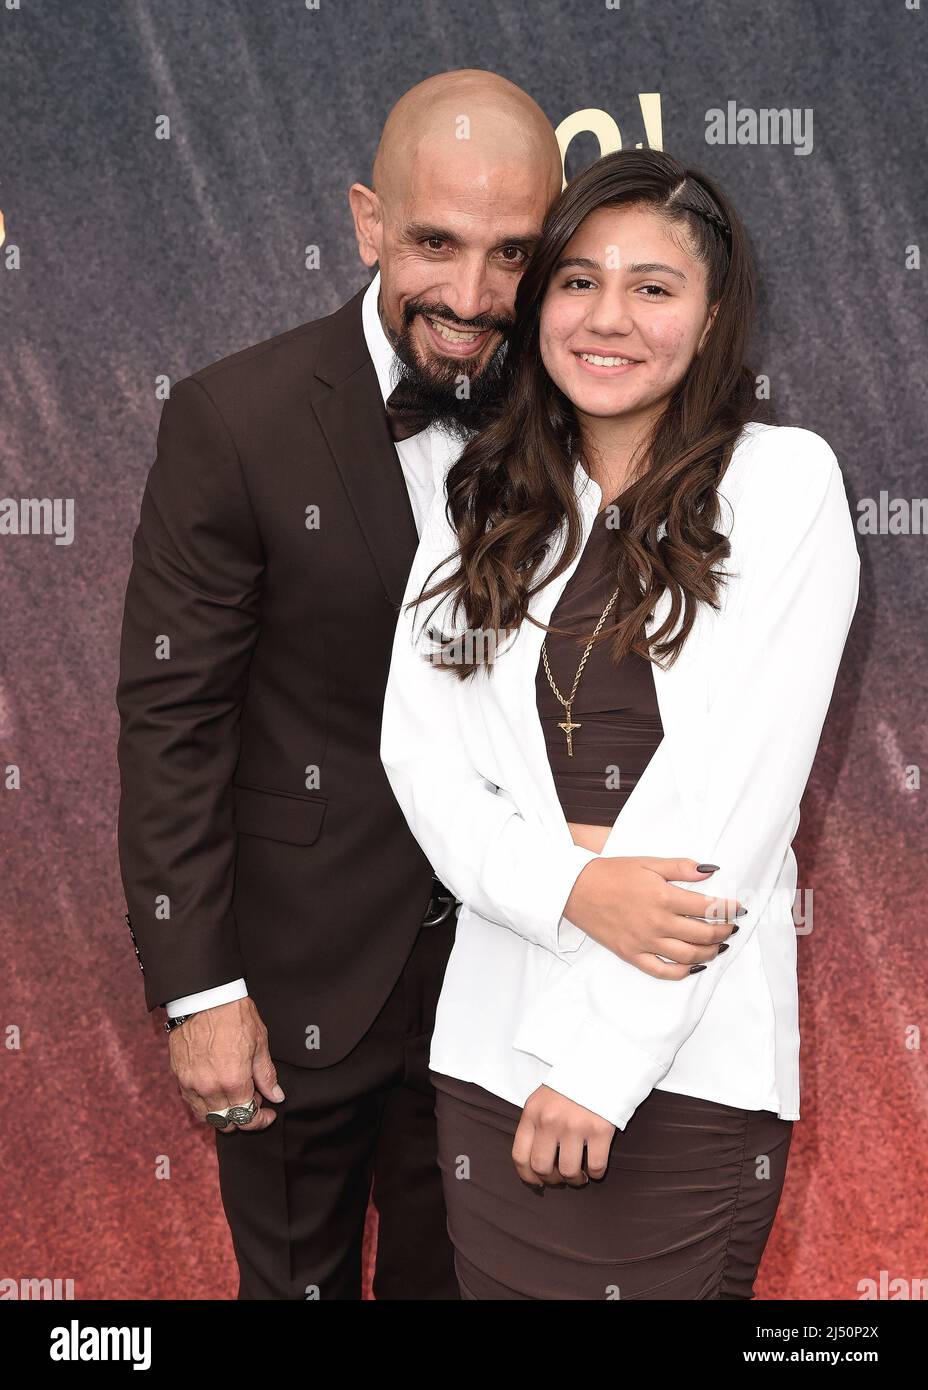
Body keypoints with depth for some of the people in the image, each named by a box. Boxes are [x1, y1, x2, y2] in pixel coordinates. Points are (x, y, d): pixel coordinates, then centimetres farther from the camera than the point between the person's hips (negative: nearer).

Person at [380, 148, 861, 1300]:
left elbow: (742, 783, -10)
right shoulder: (479, 500, 9)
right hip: (493, 1029, 3)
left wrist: (599, 1058, -12)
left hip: (696, 1049, -3)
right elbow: (417, 747, 3)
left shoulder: (784, 482, -4)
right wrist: (569, 883, -16)